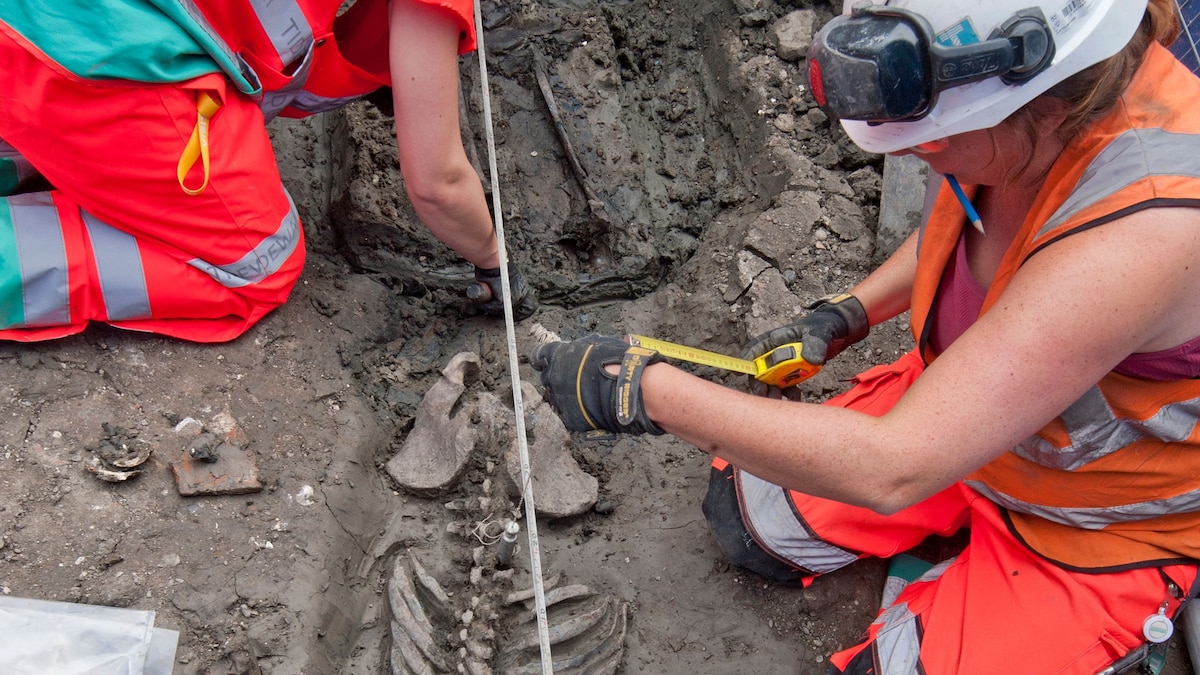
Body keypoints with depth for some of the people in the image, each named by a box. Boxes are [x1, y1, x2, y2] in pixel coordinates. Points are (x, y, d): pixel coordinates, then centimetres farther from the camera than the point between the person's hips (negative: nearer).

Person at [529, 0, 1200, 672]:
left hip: (1090, 525, -6)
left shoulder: (1144, 231, -42)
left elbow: (892, 470, -42)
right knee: (749, 515, 9)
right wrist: (843, 315, -4)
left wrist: (643, 388, -37)